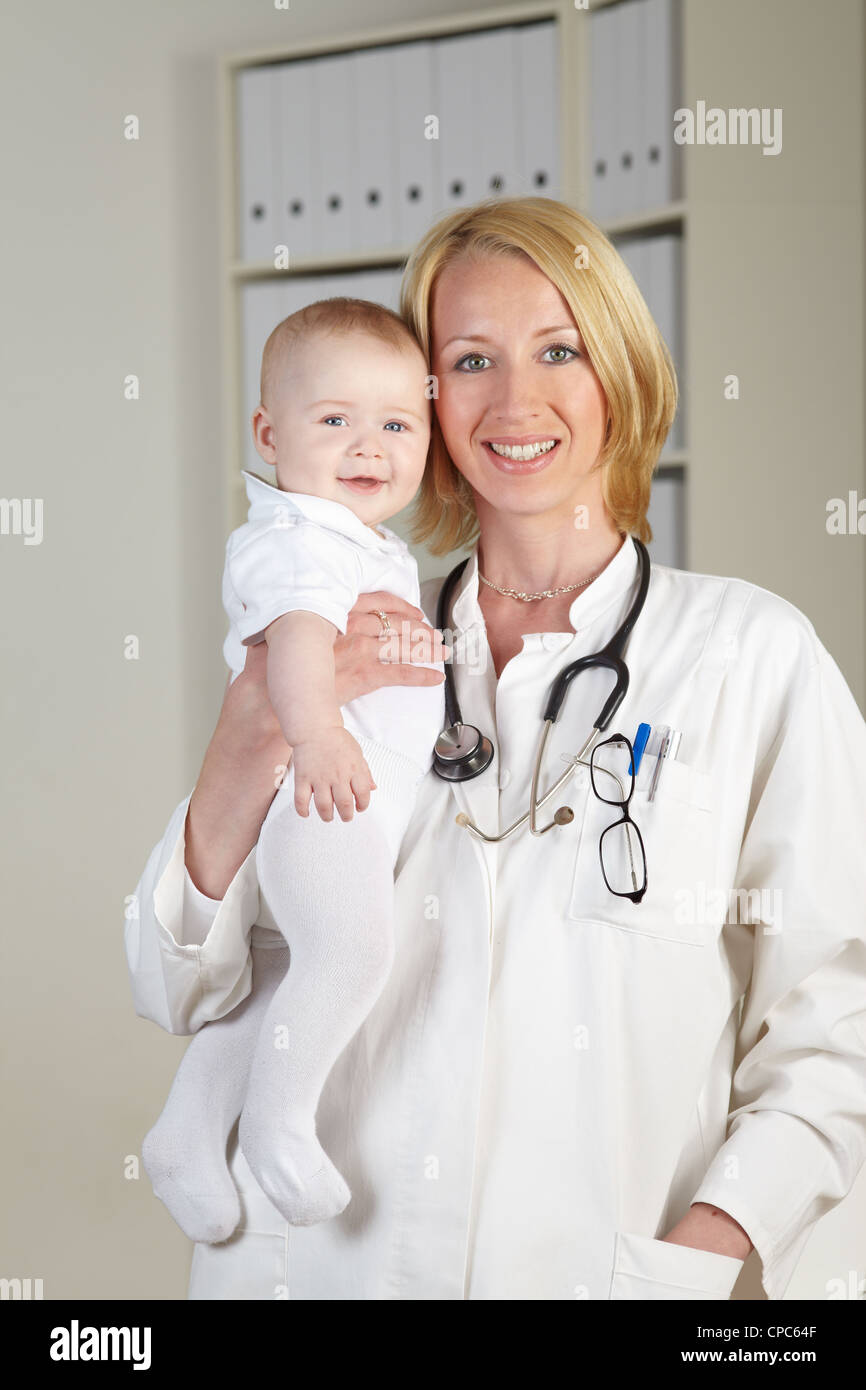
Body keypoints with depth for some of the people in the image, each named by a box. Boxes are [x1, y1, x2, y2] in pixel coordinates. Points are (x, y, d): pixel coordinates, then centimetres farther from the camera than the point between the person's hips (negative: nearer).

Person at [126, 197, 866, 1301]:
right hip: (323, 1260, 2)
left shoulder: (751, 651, -3)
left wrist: (694, 1256, -19)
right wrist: (256, 732, -12)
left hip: (604, 1268, -2)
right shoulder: (360, 649, 6)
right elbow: (179, 991, 2)